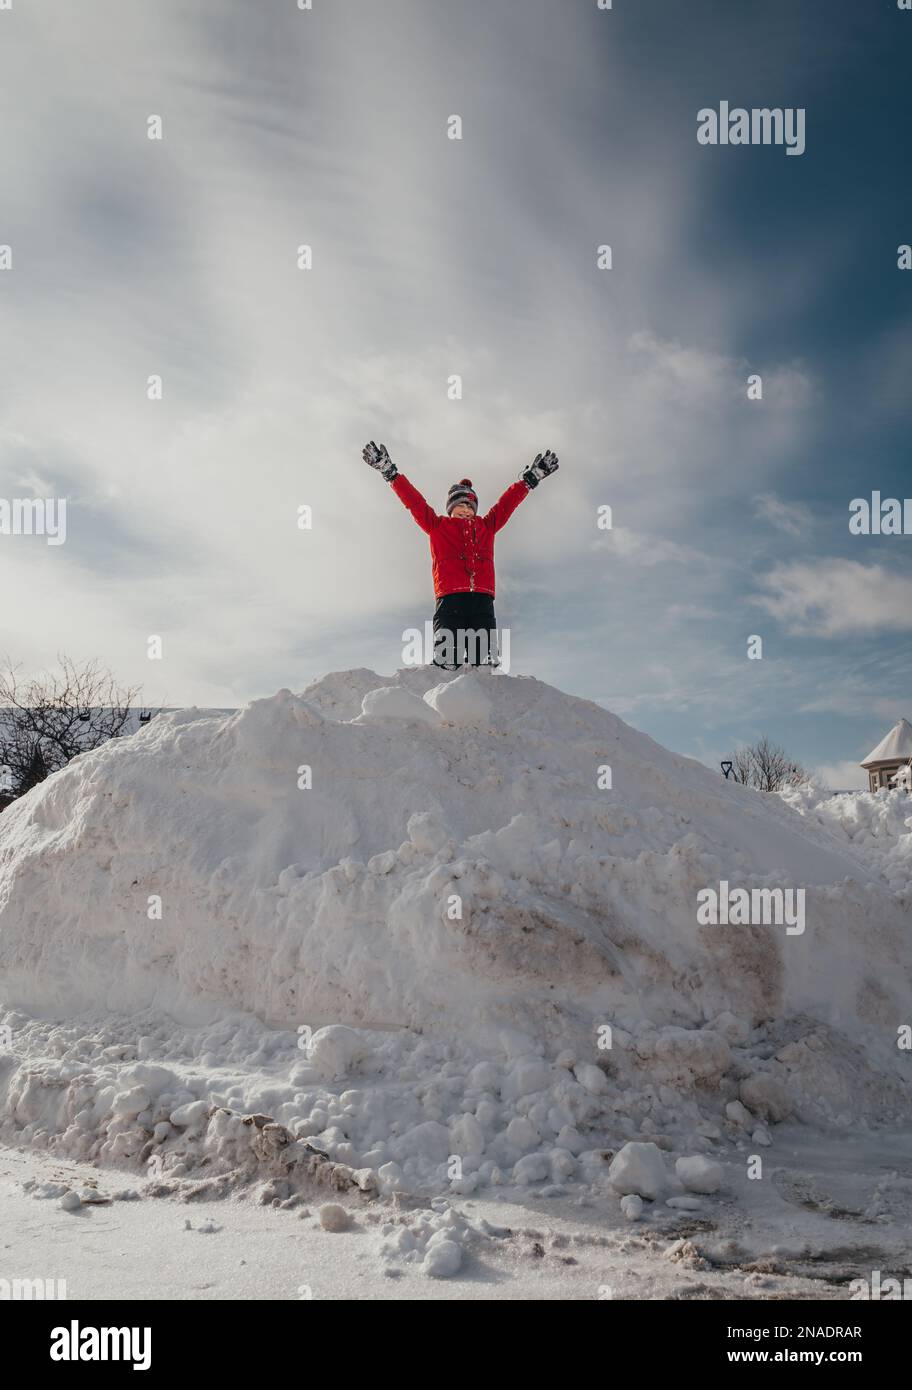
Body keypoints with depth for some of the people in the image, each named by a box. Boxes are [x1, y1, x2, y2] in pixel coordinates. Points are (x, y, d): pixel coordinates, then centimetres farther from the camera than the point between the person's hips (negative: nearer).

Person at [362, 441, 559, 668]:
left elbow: (509, 501, 32)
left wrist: (532, 476, 31)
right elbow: (413, 500, 20)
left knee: (487, 663, -16)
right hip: (449, 599, -2)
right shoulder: (438, 526, 25)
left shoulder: (486, 526, 31)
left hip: (483, 600, 2)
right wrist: (390, 472, 15)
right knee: (445, 663, -21)